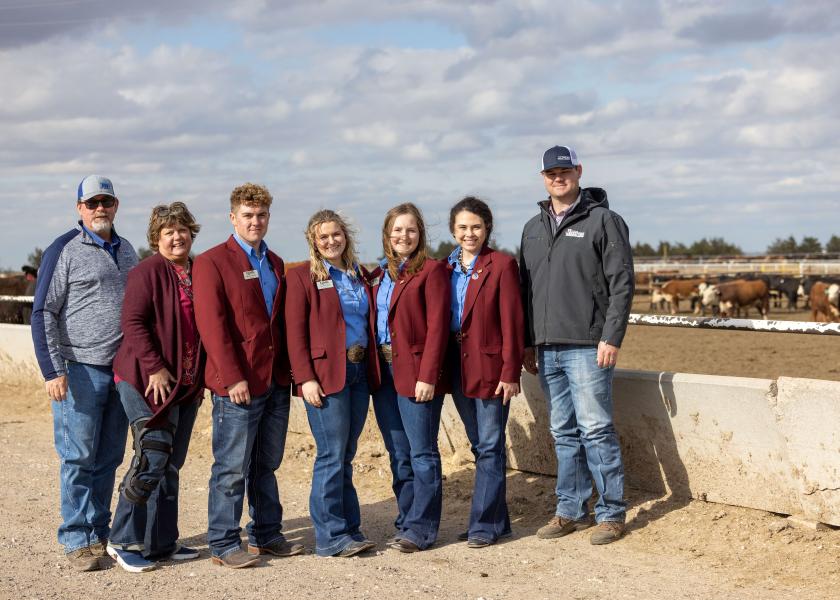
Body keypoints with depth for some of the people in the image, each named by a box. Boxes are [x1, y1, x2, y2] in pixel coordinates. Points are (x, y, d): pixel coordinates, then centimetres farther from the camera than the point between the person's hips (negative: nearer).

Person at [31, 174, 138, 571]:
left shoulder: (125, 251, 14)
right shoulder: (64, 251, -4)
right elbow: (44, 313, -6)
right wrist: (53, 371, -13)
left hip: (122, 371, 5)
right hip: (80, 371, -5)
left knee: (108, 459, 9)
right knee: (78, 458, -2)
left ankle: (100, 533, 19)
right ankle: (78, 541, 5)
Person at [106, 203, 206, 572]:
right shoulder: (148, 272, -8)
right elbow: (132, 322, -15)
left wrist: (201, 377, 13)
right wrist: (155, 368, -19)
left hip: (186, 385, 7)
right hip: (149, 382, -7)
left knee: (171, 465, 11)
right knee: (153, 458, -11)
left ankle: (161, 543, 19)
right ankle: (123, 541, 1)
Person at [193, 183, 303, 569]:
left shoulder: (275, 264, 16)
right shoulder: (211, 262, -6)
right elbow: (211, 324, -13)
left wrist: (289, 368, 10)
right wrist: (232, 377, -18)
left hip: (276, 380, 7)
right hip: (238, 383, -7)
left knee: (266, 464, 14)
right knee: (232, 468, -2)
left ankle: (266, 535, 24)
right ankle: (223, 545, 6)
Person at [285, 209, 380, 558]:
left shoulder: (360, 275, 16)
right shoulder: (303, 277, -2)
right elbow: (295, 332, -7)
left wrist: (372, 368, 8)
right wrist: (305, 378, -15)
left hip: (359, 372, 6)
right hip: (325, 374, -6)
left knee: (345, 456, 10)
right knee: (332, 456, -6)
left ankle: (349, 529, 16)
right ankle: (330, 537, 0)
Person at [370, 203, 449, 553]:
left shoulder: (431, 270, -5)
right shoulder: (380, 275, 16)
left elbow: (437, 326, -11)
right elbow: (374, 323, 15)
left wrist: (427, 376, -18)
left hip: (415, 372, -7)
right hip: (384, 372, 7)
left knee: (422, 454, -3)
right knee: (398, 455, 11)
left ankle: (420, 529, 2)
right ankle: (407, 522, 19)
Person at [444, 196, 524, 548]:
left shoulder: (501, 265, -6)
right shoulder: (446, 268, 11)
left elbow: (512, 322, -10)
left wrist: (510, 373, -14)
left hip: (490, 367, -6)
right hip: (458, 368, 6)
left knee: (490, 447, -2)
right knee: (479, 446, 12)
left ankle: (484, 524, 3)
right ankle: (497, 520, 21)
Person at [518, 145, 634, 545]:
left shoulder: (603, 220, -2)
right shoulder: (533, 228, 16)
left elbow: (622, 284, -8)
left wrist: (611, 338, -15)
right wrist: (528, 342, 13)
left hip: (587, 347, -6)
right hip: (547, 349, 6)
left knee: (596, 429, -6)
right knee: (563, 433, 11)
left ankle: (611, 514, 2)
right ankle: (571, 510, 18)